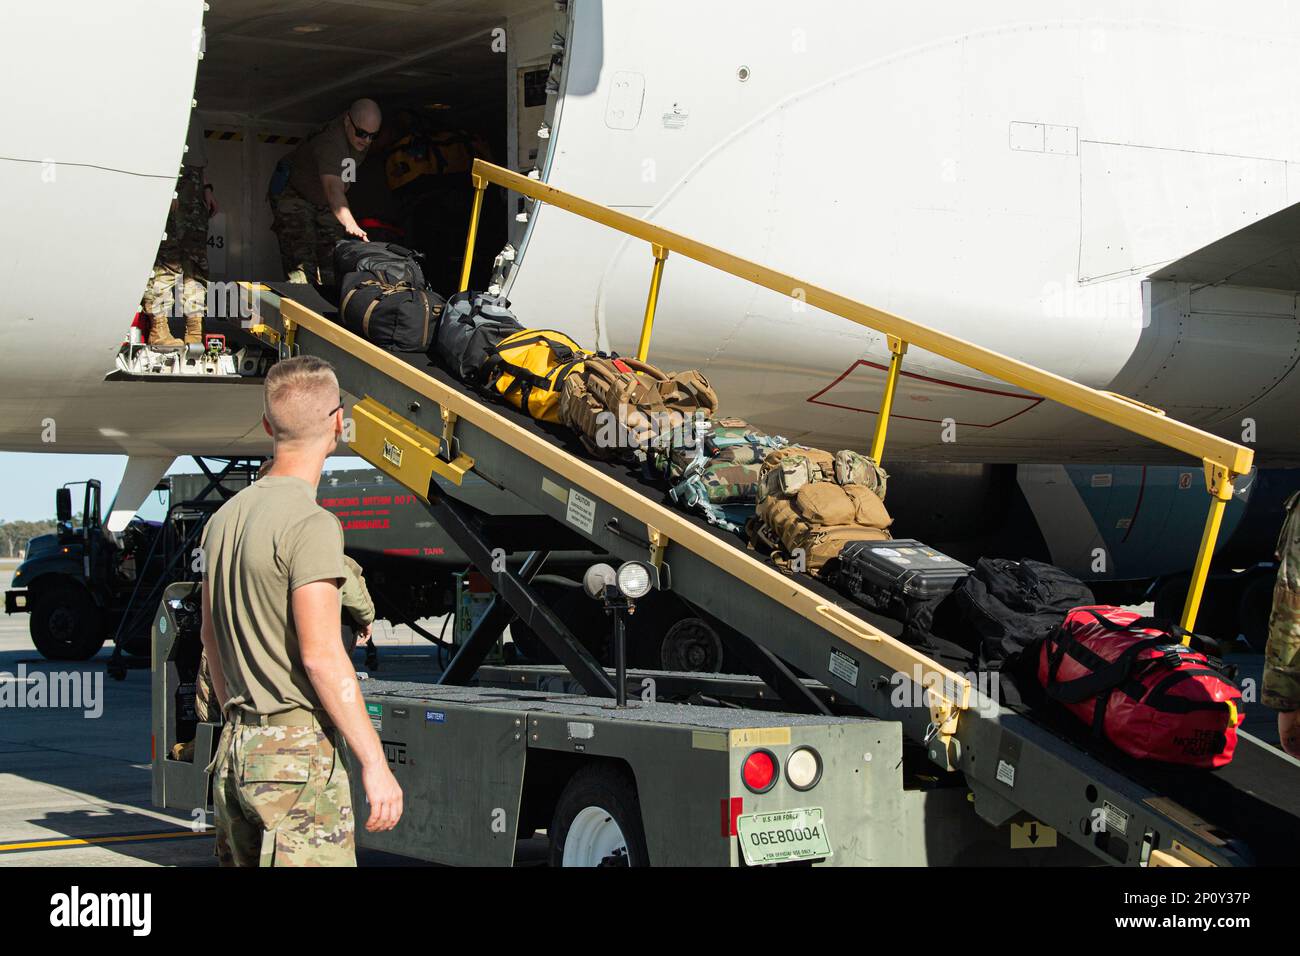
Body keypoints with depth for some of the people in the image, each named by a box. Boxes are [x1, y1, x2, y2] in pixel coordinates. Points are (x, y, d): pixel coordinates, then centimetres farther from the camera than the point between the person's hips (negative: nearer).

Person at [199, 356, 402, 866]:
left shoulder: (224, 518, 11)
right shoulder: (310, 524, -15)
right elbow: (322, 656, -19)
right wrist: (374, 763, -16)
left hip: (234, 750, 9)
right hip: (299, 752, -9)